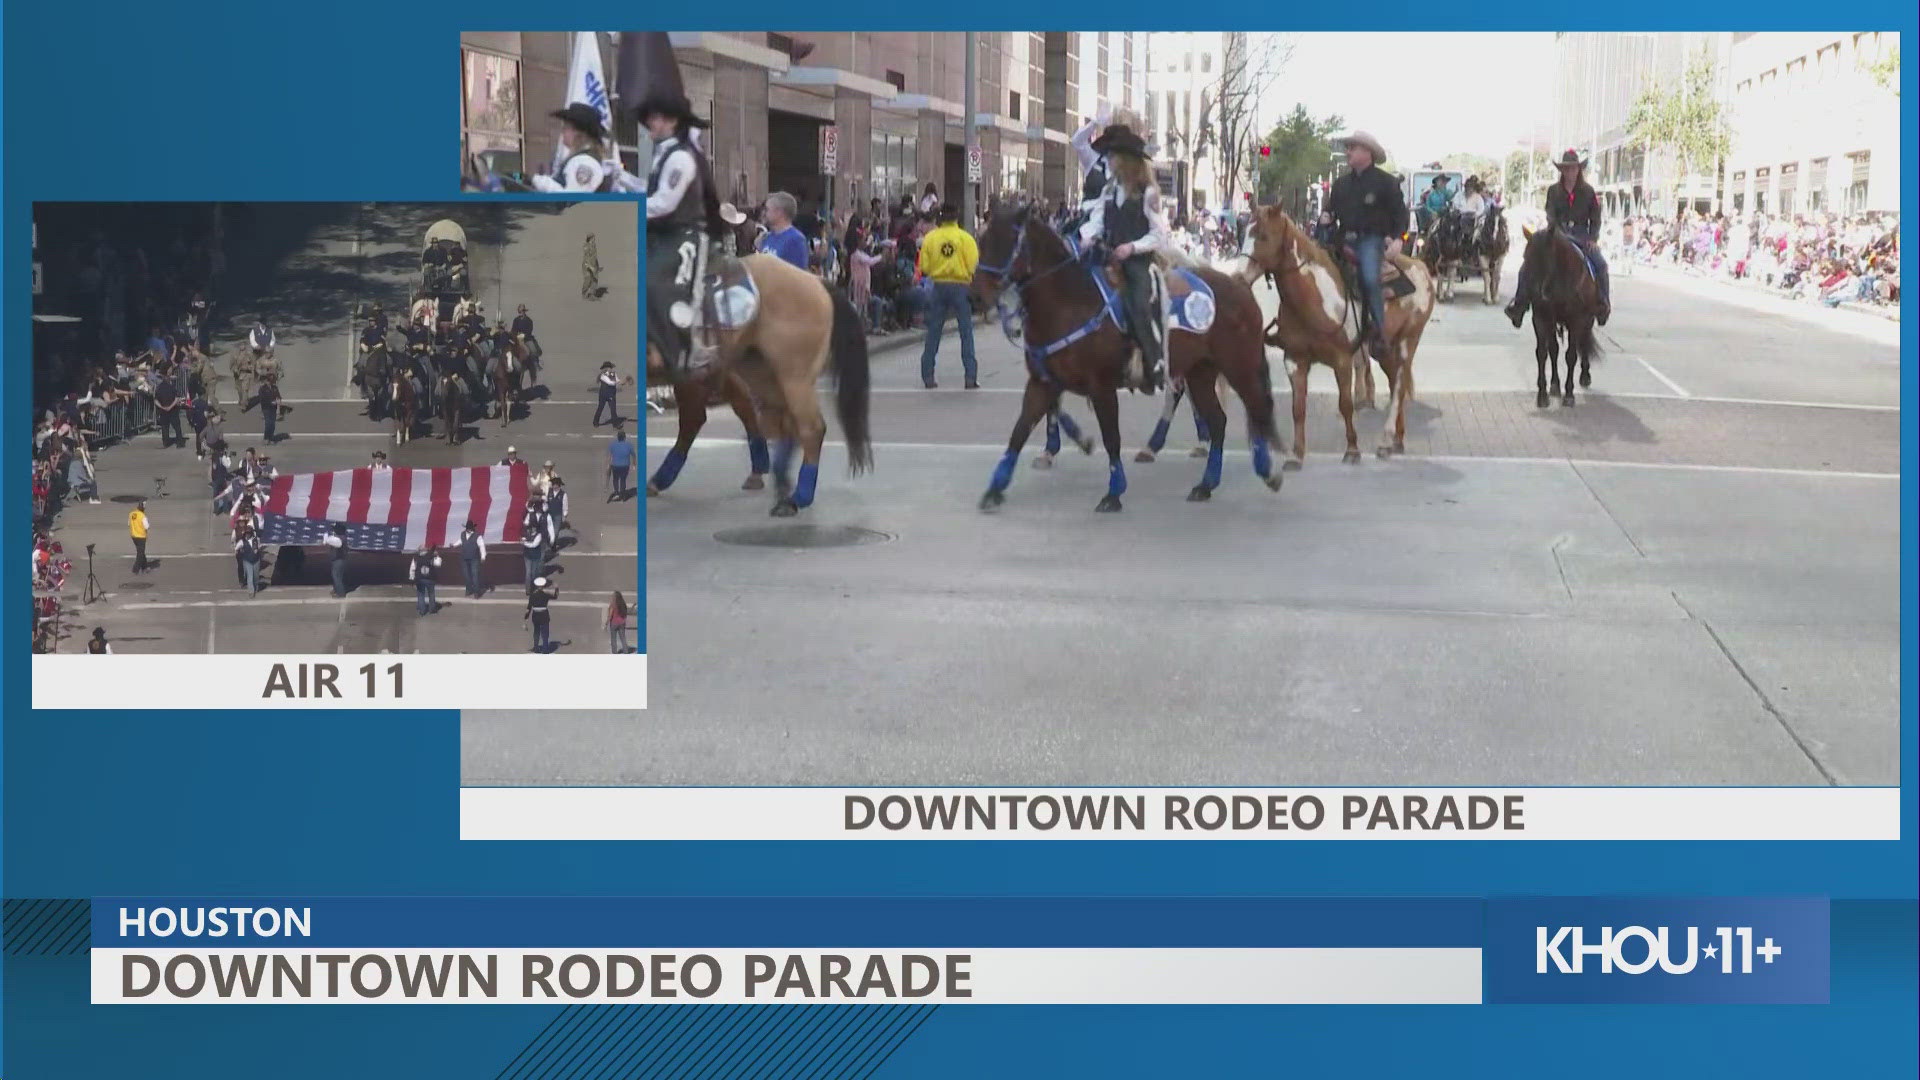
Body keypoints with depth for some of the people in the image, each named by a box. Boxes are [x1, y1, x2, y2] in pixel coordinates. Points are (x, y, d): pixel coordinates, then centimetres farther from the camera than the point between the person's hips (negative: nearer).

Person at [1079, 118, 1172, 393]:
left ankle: (1156, 365, -19)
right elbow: (1096, 223, 5)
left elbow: (1159, 236, -4)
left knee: (1139, 306, -26)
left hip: (1140, 261, -6)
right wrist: (1083, 239, -17)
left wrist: (1132, 247, -18)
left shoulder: (1148, 194, -3)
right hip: (1111, 260, 6)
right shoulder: (1109, 191, 15)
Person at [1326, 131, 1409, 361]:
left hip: (1372, 240, -7)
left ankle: (1379, 334, -27)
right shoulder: (1341, 183, 18)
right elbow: (1331, 212, 23)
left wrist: (1397, 238, -17)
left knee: (1370, 279, -30)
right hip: (1345, 240, 7)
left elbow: (1400, 213, -2)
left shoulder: (1385, 182, 1)